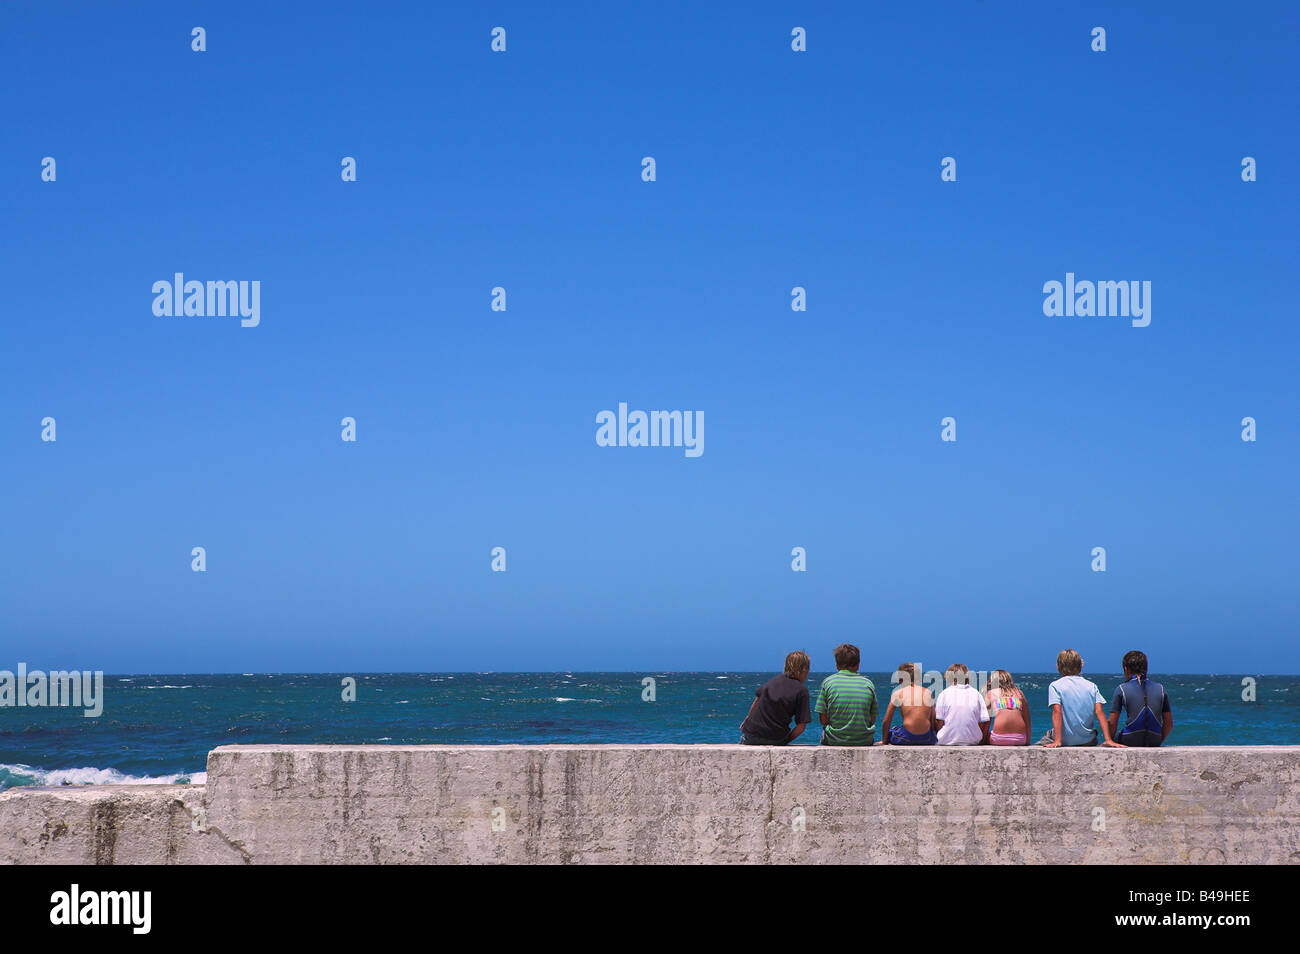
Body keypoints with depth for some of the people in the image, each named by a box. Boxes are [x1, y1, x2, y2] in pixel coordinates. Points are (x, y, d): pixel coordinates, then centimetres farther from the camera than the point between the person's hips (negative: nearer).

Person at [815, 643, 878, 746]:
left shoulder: (828, 682, -3)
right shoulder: (868, 683, 2)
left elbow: (823, 720, -3)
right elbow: (873, 719, 4)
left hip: (835, 741, -1)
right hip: (864, 742, 1)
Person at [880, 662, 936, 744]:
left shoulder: (897, 693, 3)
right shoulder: (928, 692, 10)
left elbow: (886, 722, 6)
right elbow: (933, 721, 13)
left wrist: (884, 741, 19)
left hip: (906, 739, -2)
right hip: (927, 740, 3)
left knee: (890, 731, 28)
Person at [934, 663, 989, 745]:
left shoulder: (944, 694, 0)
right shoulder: (976, 693, 5)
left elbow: (939, 722, -3)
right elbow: (985, 722, 1)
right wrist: (982, 740, 13)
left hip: (947, 741, -1)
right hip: (972, 741, 1)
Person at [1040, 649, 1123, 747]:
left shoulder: (1055, 686, -5)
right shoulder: (1092, 686, 3)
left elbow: (1057, 712, -16)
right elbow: (1099, 712, -5)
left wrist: (1057, 741, -22)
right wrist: (1108, 740, -10)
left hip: (1066, 740, -3)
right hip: (1087, 741, 3)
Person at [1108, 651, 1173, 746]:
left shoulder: (1121, 689, 1)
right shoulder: (1160, 689, 9)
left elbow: (1112, 723, 0)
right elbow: (1169, 724, 11)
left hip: (1129, 742, -2)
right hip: (1154, 744, 2)